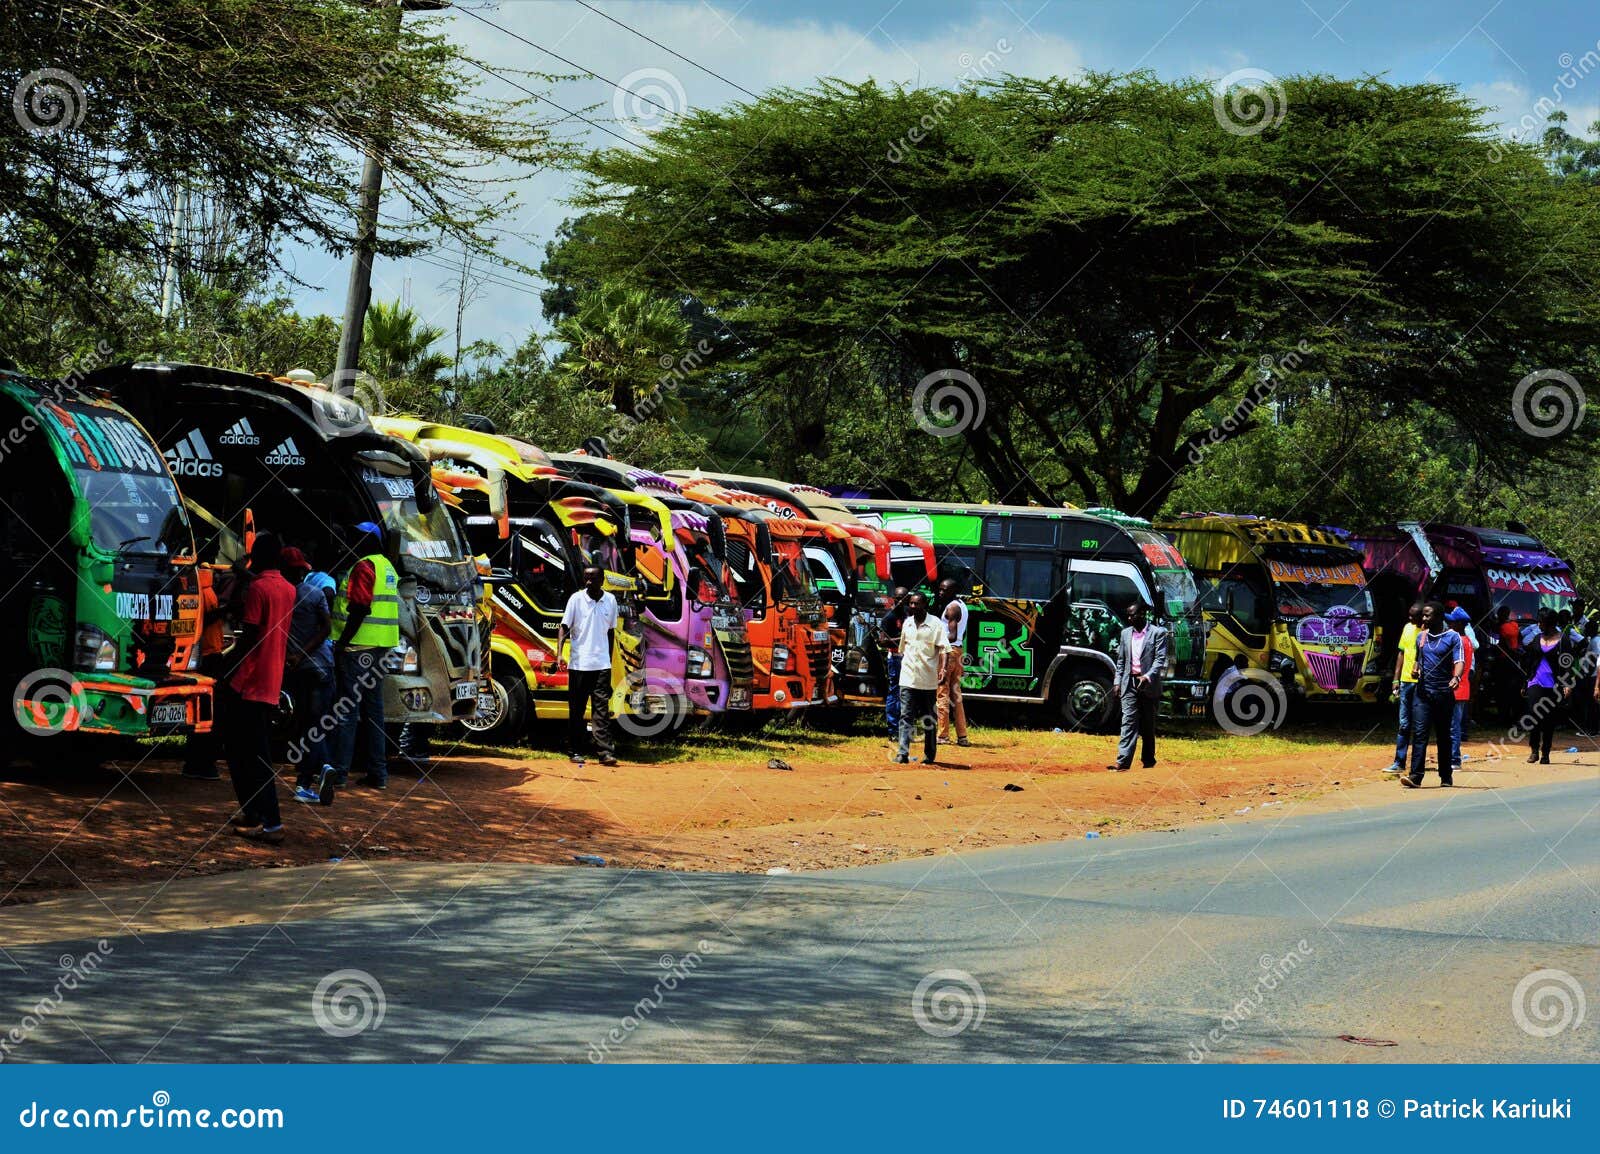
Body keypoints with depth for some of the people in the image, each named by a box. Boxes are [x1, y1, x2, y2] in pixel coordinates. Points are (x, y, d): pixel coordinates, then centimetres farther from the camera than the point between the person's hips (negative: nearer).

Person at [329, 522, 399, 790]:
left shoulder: (364, 566, -12)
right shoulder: (386, 566, 17)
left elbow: (359, 609, -21)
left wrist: (342, 643, -20)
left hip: (358, 647, -9)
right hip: (380, 647, 9)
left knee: (347, 708, -6)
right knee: (373, 708, 12)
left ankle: (339, 772, -7)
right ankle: (378, 773, 13)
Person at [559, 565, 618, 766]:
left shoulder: (610, 600, 6)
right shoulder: (576, 599, -2)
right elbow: (564, 627, -5)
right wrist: (559, 654, -18)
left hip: (601, 664, 1)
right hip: (578, 664, -1)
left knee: (602, 708, -5)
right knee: (576, 709, 4)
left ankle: (605, 752, -10)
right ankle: (575, 751, 11)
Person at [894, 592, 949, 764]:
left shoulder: (935, 624, -4)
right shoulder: (907, 623, 11)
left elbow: (944, 648, -12)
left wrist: (942, 668, -27)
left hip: (928, 680, -3)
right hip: (908, 678, 3)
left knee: (928, 720, 7)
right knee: (906, 716, -7)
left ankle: (929, 755, 16)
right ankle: (903, 753, -13)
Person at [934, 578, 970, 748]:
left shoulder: (951, 607, -13)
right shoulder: (962, 605, 16)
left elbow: (953, 636, -22)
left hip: (948, 651, -10)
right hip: (958, 651, 10)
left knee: (942, 694, -6)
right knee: (956, 695, 11)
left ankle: (943, 735, -6)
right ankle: (962, 736, 9)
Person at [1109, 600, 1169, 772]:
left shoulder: (1158, 633, -3)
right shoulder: (1126, 633, 13)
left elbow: (1160, 659, -10)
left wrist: (1148, 676, -24)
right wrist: (1117, 682, 8)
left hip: (1149, 685, -3)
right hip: (1129, 684, 3)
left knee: (1148, 725, 7)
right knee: (1128, 721, -7)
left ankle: (1148, 760, 20)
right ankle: (1123, 762, -16)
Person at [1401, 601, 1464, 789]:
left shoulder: (1453, 637, -3)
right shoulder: (1421, 636, 13)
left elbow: (1459, 660, -14)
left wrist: (1456, 677, -34)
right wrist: (1416, 670, 4)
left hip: (1444, 693, -3)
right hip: (1423, 691, 3)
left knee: (1443, 736, 8)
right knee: (1419, 733, -9)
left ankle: (1446, 776, 18)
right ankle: (1415, 775, -15)